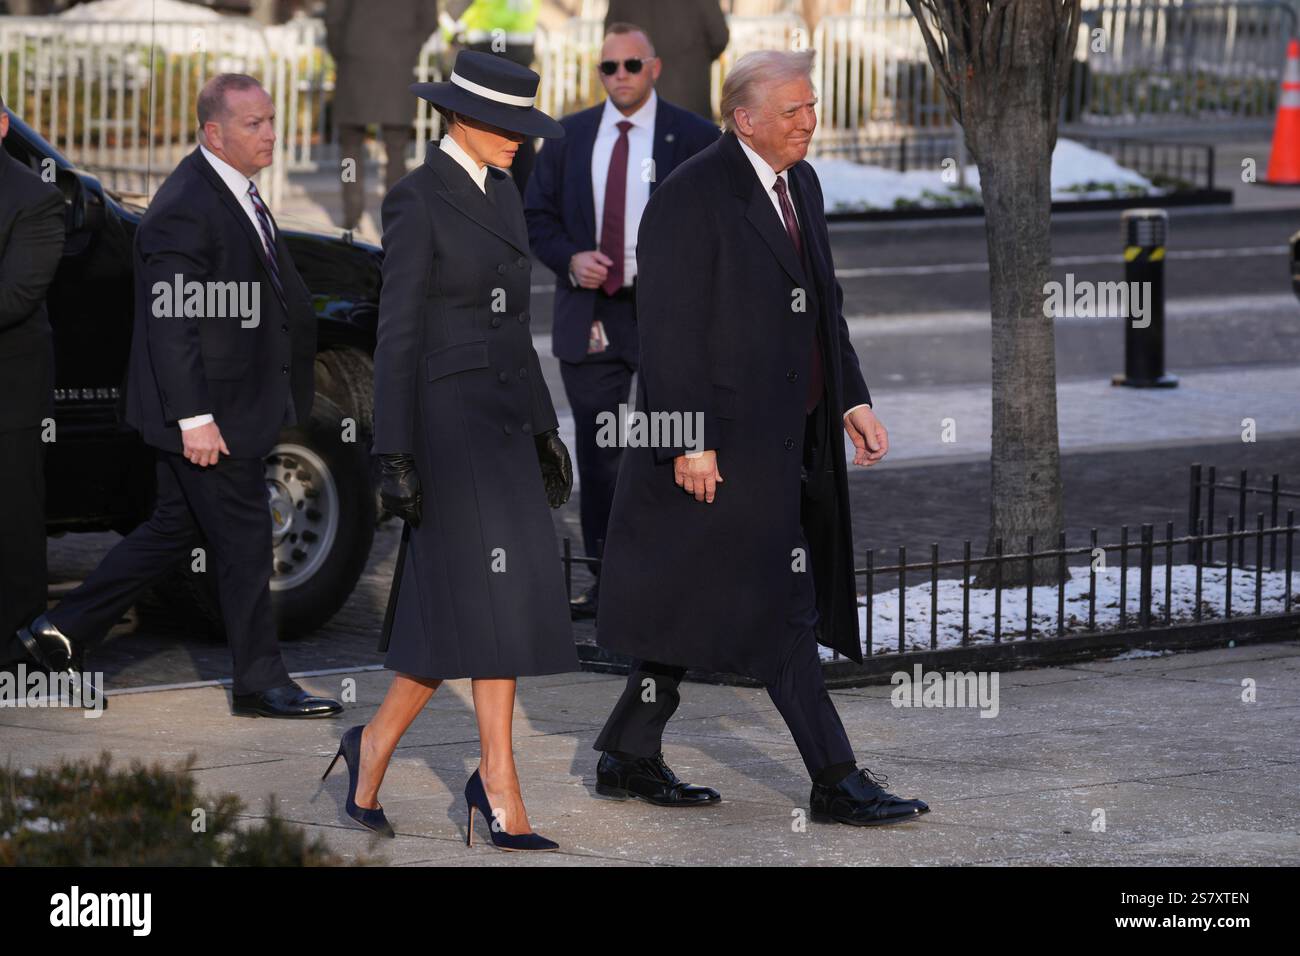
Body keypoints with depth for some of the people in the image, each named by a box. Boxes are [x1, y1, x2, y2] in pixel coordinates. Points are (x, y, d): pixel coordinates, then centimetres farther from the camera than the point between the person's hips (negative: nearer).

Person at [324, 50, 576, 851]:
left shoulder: (501, 194, 13)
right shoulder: (416, 201, -12)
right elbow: (398, 334, -13)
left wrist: (544, 431, 17)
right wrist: (395, 458, -16)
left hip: (502, 422, 8)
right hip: (447, 420, -8)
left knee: (457, 611, 6)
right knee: (494, 600, -11)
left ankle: (375, 747, 20)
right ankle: (503, 801, -2)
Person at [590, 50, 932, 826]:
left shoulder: (802, 184, 13)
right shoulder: (691, 199, -14)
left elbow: (823, 306, 21)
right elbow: (670, 331, -16)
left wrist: (851, 400, 11)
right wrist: (690, 443, -19)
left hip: (790, 435, 9)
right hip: (727, 438, -9)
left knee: (696, 608, 14)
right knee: (779, 612, -6)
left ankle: (630, 760, 22)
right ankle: (836, 782, -4)